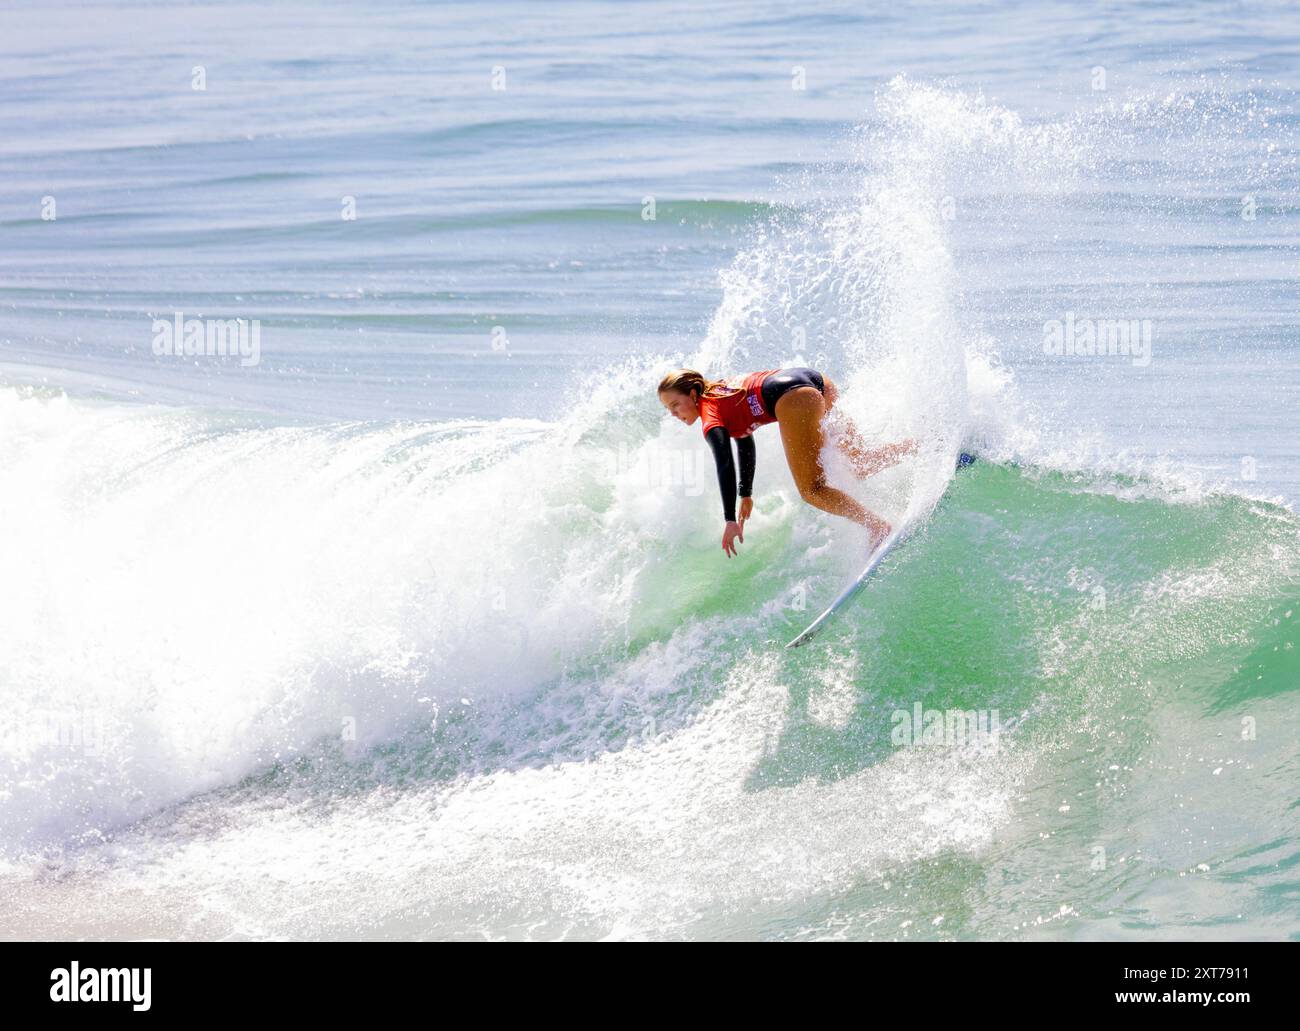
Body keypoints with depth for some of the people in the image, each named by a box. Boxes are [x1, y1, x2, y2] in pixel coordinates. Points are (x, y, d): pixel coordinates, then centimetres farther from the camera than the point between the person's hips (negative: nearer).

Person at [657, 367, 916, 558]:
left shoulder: (710, 414, 3)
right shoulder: (723, 393, 29)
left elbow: (725, 466, -11)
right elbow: (745, 445, 40)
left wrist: (731, 520, -15)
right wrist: (746, 495, 45)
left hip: (793, 396, -10)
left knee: (812, 490, -11)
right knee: (861, 462, 20)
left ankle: (879, 526, -24)